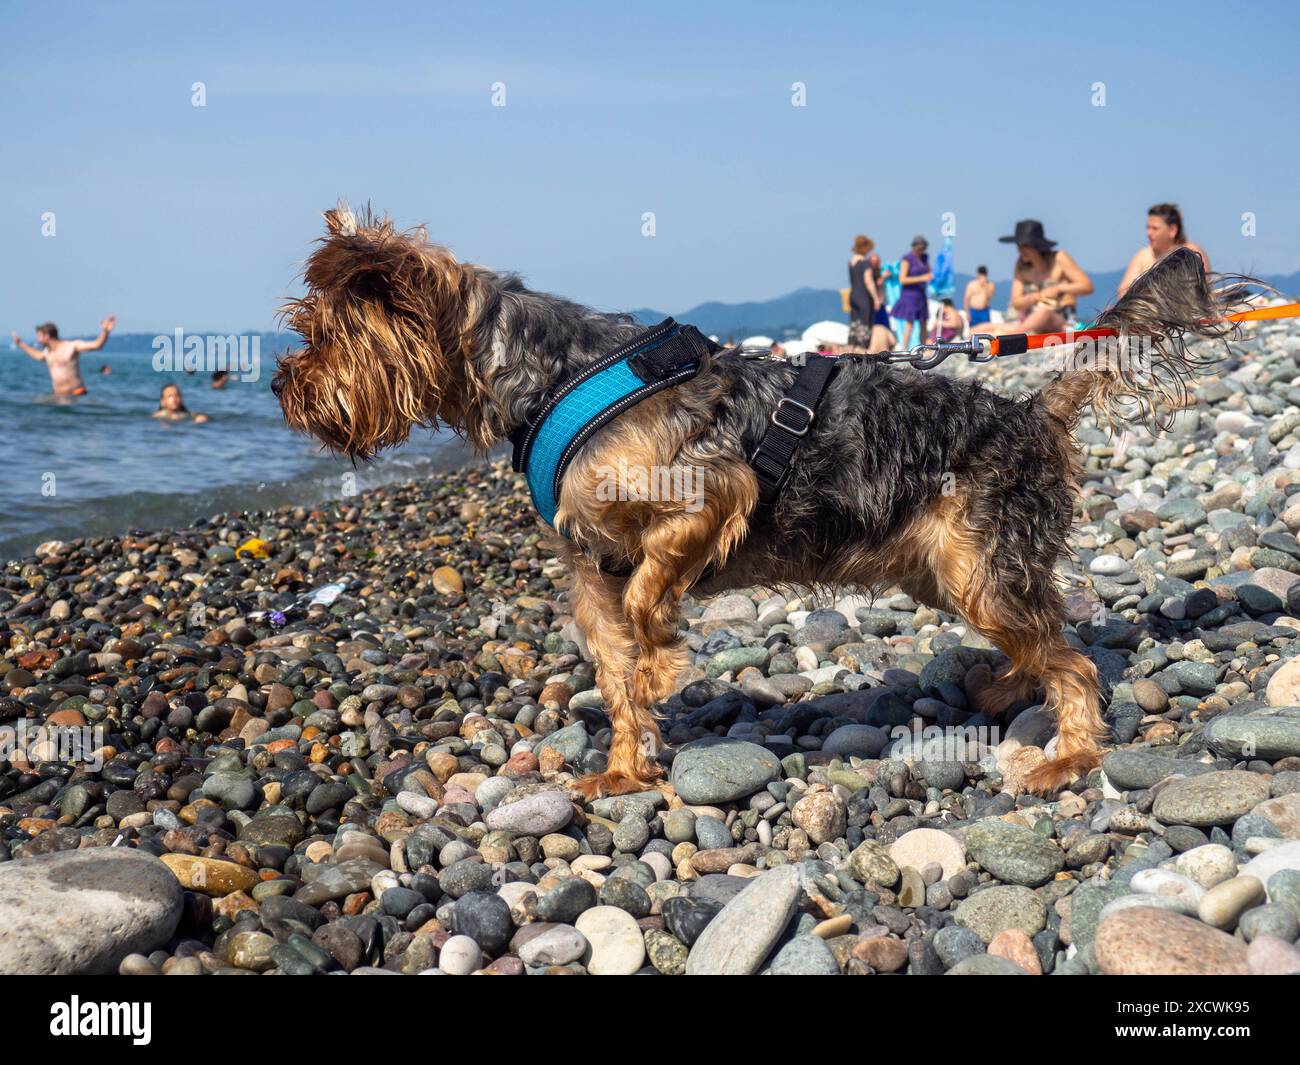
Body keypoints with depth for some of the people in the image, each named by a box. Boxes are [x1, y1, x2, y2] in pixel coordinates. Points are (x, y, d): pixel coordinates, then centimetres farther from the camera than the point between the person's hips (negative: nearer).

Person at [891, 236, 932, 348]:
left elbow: (928, 273, 18)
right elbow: (902, 280, -20)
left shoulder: (924, 257, 7)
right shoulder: (907, 259, -14)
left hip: (921, 295, 7)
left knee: (923, 325, 7)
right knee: (910, 324, -11)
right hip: (909, 295, -7)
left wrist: (932, 276, -7)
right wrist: (921, 278, -24)